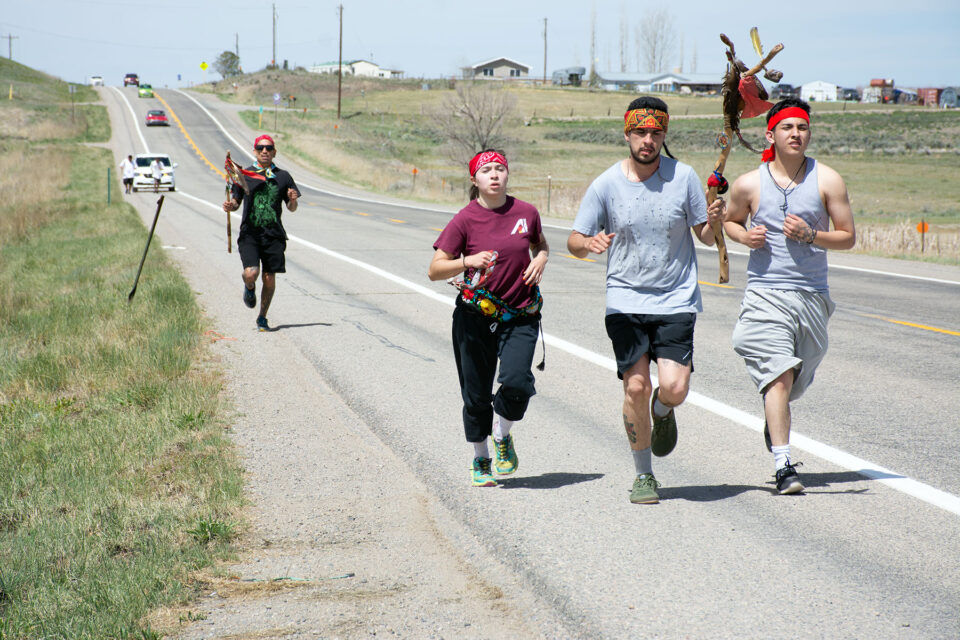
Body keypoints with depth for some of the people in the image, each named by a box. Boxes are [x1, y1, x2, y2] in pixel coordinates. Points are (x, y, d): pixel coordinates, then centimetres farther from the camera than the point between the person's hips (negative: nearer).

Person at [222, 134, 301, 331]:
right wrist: (230, 206, -10)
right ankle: (249, 288, 19)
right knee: (251, 273, -19)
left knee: (269, 278, 2)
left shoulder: (283, 176, 9)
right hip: (249, 233, -1)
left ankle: (262, 318, 20)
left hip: (274, 234, 1)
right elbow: (236, 202, 13)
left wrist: (293, 200, -10)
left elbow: (292, 208, 13)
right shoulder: (244, 175, 7)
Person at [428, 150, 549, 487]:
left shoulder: (526, 212, 0)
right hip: (474, 317, -1)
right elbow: (434, 270, -7)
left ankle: (502, 436, 14)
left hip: (520, 317, 1)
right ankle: (480, 460, 29)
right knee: (476, 394, 5)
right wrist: (468, 261, -24)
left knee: (517, 383, -18)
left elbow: (540, 245, 22)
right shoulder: (465, 220, -6)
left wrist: (540, 259, -1)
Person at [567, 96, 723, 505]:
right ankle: (643, 476, 11)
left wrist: (714, 223, -18)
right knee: (636, 387, -8)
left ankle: (662, 411, 26)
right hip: (626, 302, 0)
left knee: (674, 387, -13)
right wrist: (589, 244, -21)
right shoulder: (606, 184, -2)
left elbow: (706, 238, 5)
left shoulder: (683, 177, -1)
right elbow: (574, 242, 2)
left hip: (677, 301, 0)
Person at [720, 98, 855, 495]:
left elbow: (848, 237, 2)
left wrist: (810, 235, -16)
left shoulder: (827, 180, 0)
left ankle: (774, 423, 50)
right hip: (765, 293, -2)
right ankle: (783, 465, -17)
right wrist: (744, 235, -4)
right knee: (778, 375, -17)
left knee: (798, 379, 16)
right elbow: (729, 221, 18)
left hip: (813, 294, 2)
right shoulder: (748, 184, -1)